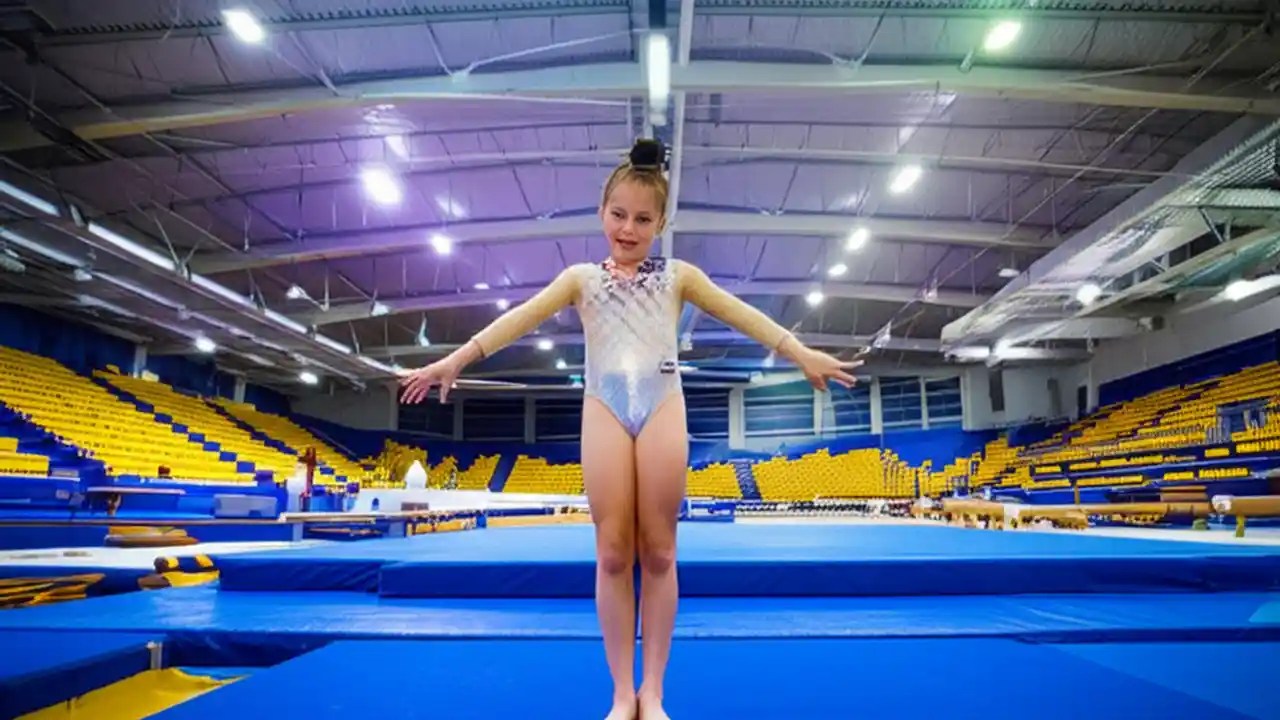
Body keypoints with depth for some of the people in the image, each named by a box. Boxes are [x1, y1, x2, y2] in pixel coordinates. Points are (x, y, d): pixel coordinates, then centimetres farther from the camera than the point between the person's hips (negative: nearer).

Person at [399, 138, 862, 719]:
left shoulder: (677, 275, 13)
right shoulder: (582, 277, 13)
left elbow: (740, 314, 4)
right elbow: (522, 318, 3)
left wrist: (800, 353, -6)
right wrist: (456, 359, -6)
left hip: (662, 408, 0)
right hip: (605, 410, 0)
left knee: (658, 552, 2)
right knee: (613, 553, 1)